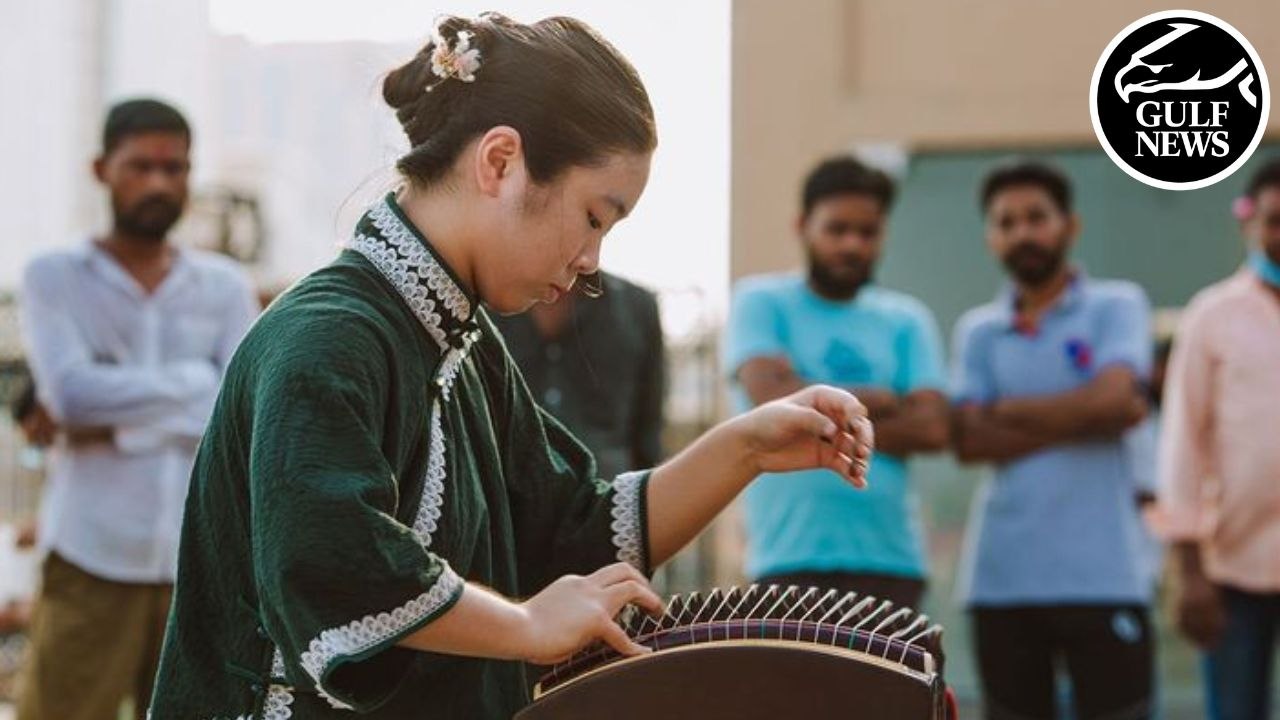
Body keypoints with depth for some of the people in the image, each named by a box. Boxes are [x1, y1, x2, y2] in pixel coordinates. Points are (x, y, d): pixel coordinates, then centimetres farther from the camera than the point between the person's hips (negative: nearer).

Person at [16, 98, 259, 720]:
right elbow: (72, 392, -13)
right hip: (91, 560, -2)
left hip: (201, 565, 3)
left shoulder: (225, 288, 10)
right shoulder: (53, 279, 5)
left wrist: (115, 423, -10)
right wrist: (197, 380, -6)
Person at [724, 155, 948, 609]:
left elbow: (931, 427, 2)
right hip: (790, 556, -2)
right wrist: (876, 400, 1)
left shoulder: (907, 321, 15)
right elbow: (771, 395, -8)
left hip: (890, 555, 3)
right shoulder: (761, 302, 9)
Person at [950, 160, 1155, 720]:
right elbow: (970, 441, -1)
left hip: (1103, 574, -3)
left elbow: (1112, 397, -12)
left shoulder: (1116, 305, 5)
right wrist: (1081, 420, -8)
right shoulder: (978, 331, 12)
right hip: (1002, 580, 3)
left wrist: (1007, 410, -1)